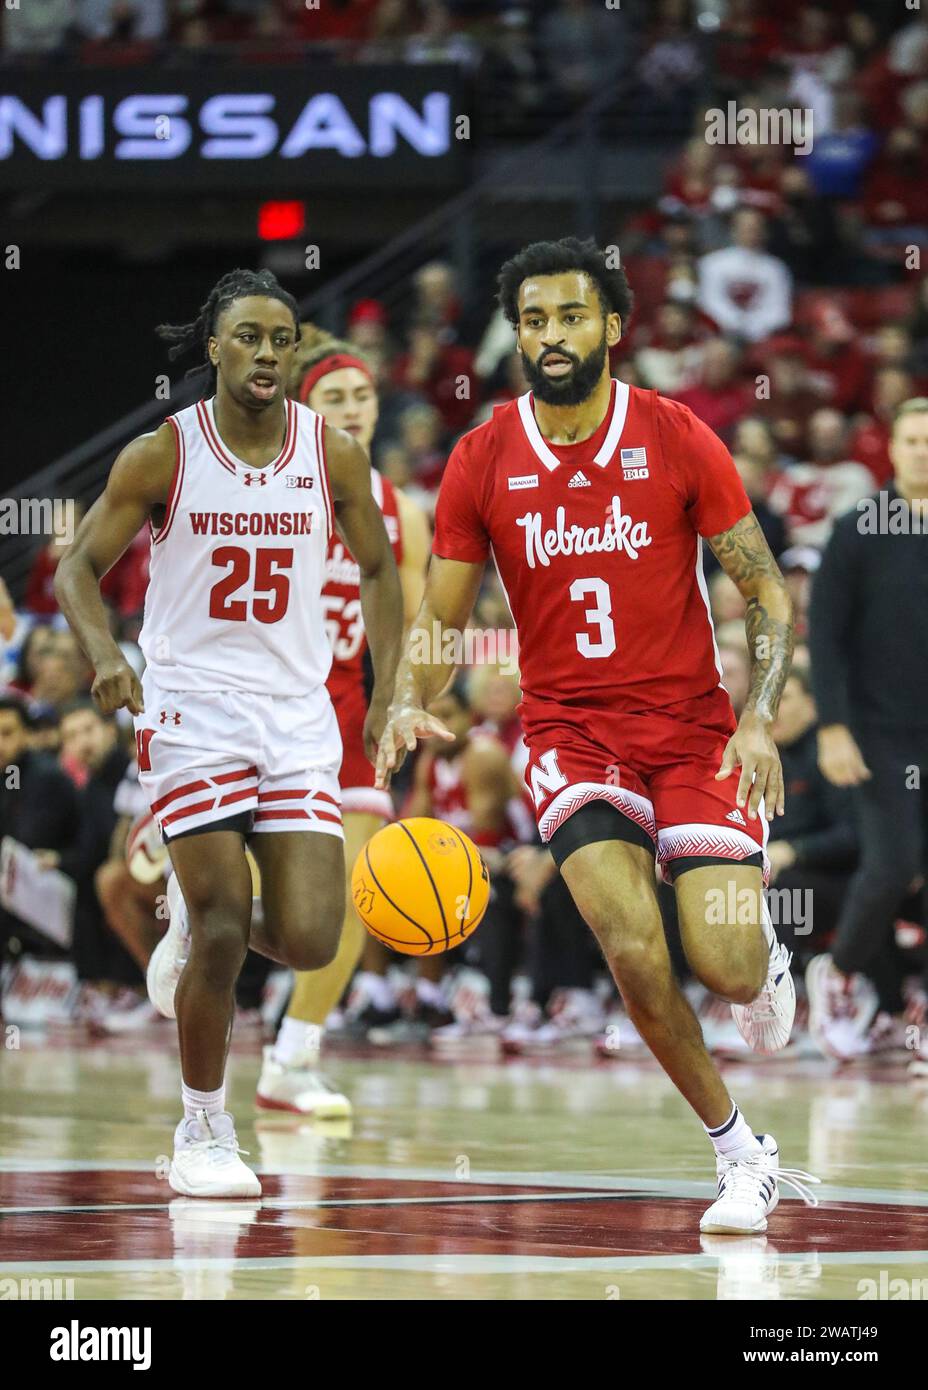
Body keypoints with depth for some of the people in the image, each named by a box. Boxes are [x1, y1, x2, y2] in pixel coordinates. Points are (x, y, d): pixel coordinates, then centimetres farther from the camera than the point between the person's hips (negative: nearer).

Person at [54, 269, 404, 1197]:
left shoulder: (333, 456, -1)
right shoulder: (160, 456, -7)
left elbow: (378, 570, 13)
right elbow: (78, 570, -1)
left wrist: (387, 690, 2)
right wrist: (104, 654, -21)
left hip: (297, 715, 3)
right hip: (189, 710, -3)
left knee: (310, 942, -7)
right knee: (223, 930, -10)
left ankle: (198, 918, 28)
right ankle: (202, 1136, 9)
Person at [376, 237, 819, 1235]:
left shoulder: (678, 440, -7)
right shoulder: (482, 462, -3)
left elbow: (765, 589, -2)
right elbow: (440, 618, 5)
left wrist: (759, 718, -16)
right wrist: (408, 704, -16)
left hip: (692, 726, -1)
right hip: (571, 731, 1)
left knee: (726, 965, -12)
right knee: (632, 949, -20)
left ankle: (766, 959, 29)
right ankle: (740, 1153, -2)